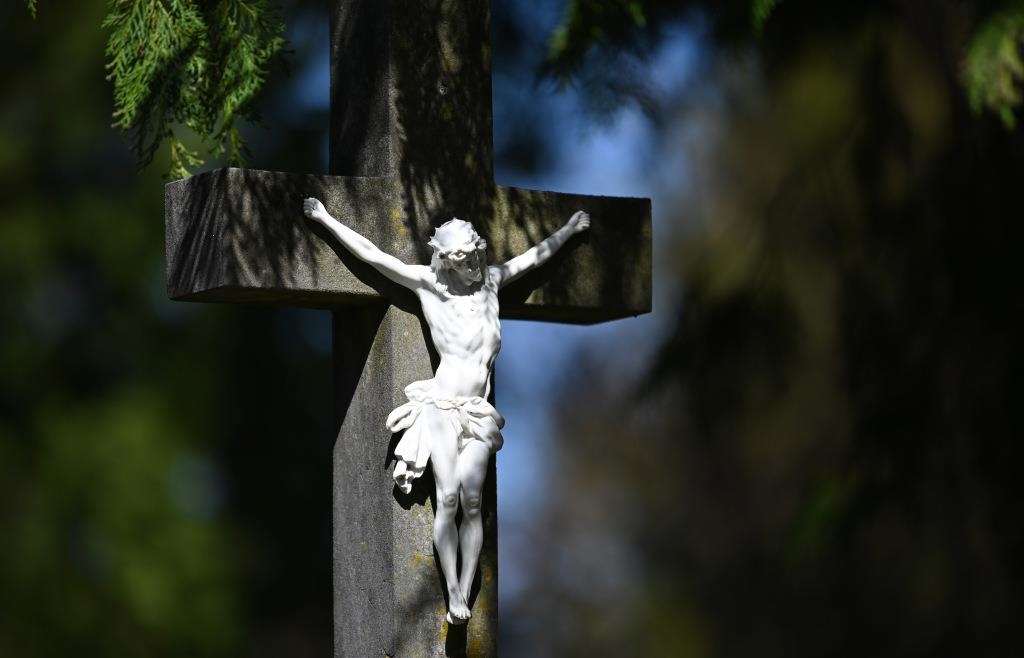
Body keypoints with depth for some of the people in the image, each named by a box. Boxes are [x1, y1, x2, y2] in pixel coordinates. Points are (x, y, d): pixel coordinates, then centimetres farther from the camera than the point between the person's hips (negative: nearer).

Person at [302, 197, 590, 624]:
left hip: (478, 412, 3)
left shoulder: (490, 281, 12)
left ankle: (467, 594, -8)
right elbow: (371, 255, 2)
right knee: (448, 499, -10)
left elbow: (536, 255, 27)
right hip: (442, 406, -3)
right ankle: (453, 595, -11)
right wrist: (326, 219, 1)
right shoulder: (428, 284, 2)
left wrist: (571, 228, 33)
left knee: (471, 501, -6)